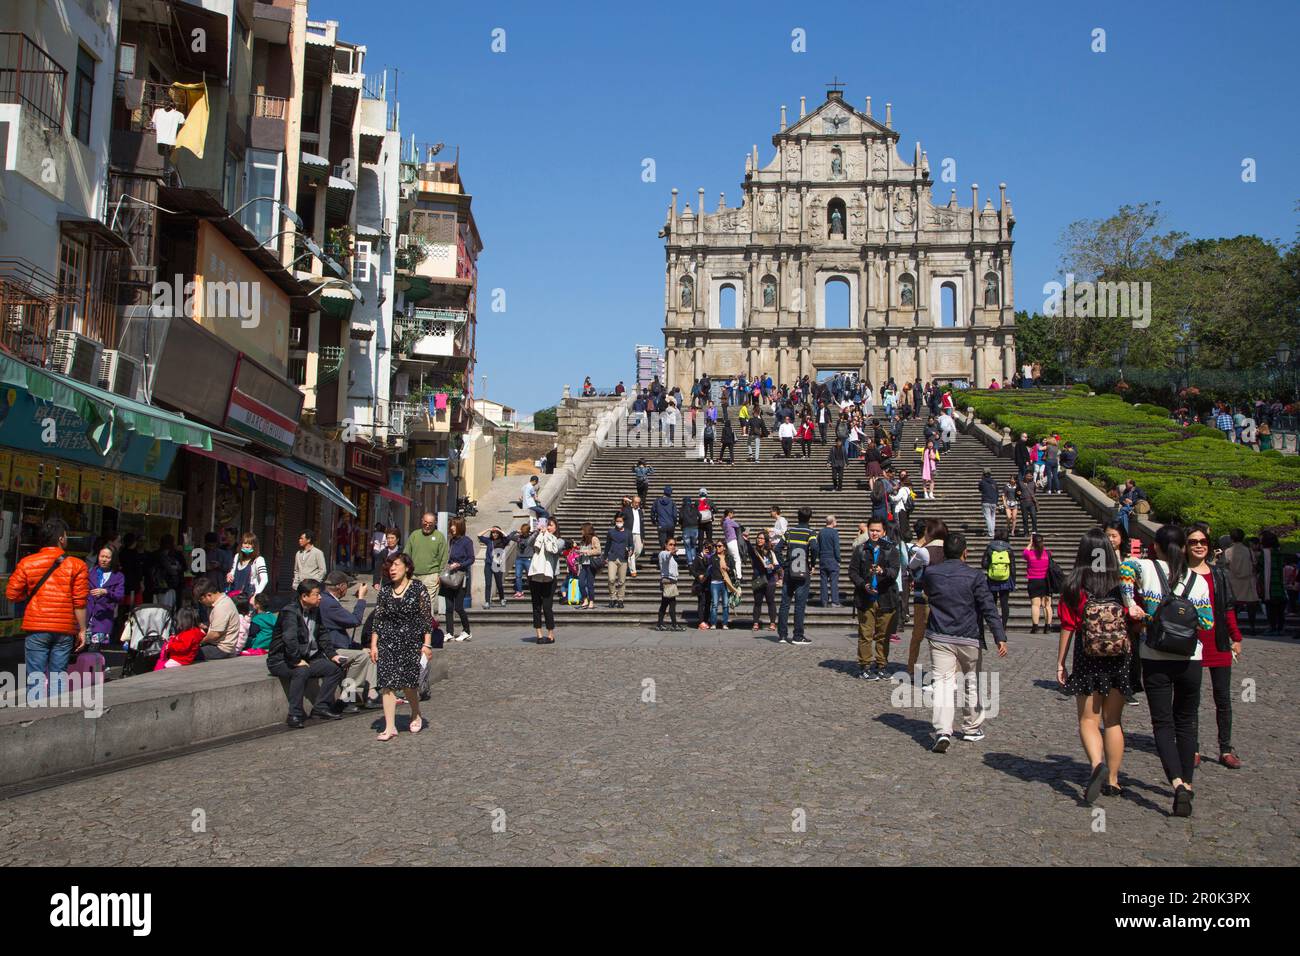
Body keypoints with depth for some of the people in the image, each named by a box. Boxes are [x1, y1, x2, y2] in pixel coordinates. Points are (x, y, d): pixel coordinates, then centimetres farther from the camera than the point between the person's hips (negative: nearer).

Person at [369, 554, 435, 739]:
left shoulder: (418, 588, -2)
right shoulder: (385, 591, 8)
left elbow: (427, 617, -3)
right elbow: (377, 619, 9)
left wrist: (427, 644, -7)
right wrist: (373, 645, 3)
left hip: (412, 642, -3)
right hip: (388, 642, 3)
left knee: (408, 683, -2)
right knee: (387, 683, -5)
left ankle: (416, 716, 26)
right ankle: (390, 727, -1)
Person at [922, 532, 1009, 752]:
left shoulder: (931, 573, -2)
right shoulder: (974, 576, -10)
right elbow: (989, 608, -11)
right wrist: (1000, 637, -11)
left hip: (939, 638, 1)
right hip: (969, 639, -1)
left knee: (943, 681, -1)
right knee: (971, 681, 16)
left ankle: (943, 731, -17)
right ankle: (972, 728, 27)